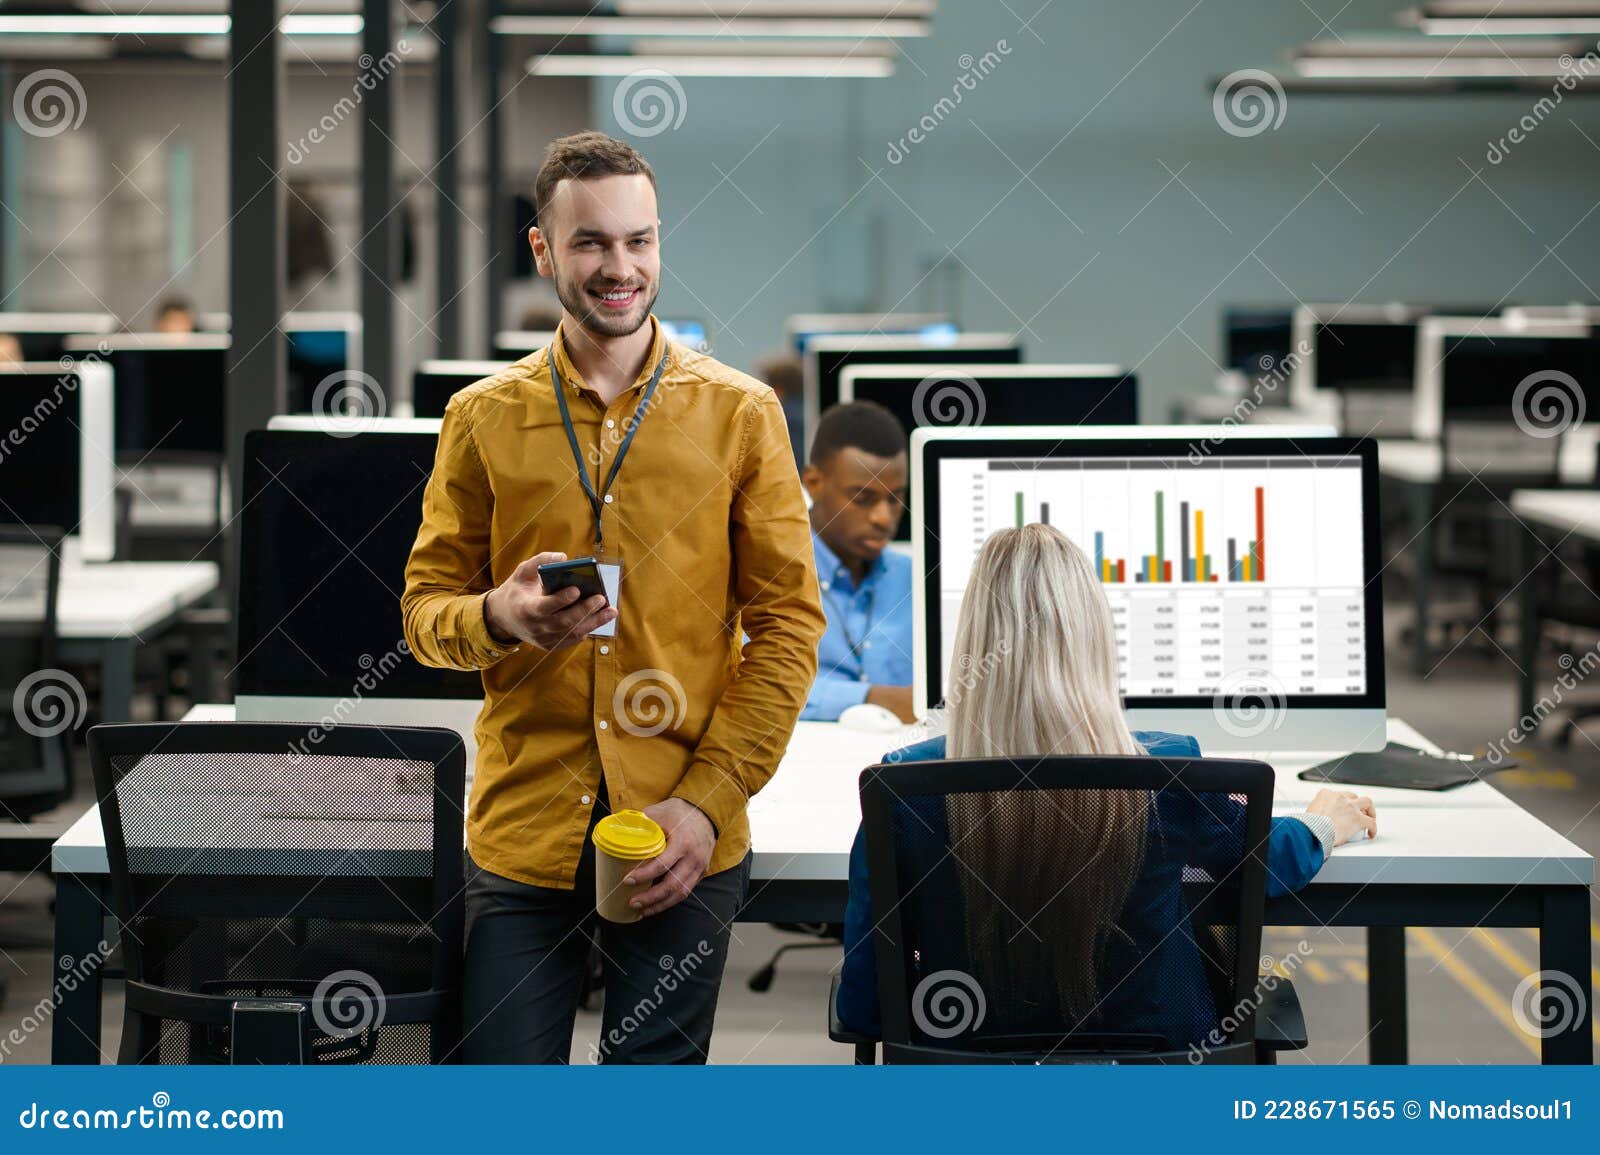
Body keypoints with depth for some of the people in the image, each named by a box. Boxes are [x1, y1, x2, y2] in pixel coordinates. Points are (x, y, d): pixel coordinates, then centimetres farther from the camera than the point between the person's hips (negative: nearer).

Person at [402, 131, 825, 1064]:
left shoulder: (739, 414, 3)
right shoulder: (484, 418, 6)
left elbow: (789, 622, 2)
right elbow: (426, 607, 10)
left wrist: (709, 797, -7)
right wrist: (499, 617, -14)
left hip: (684, 844, -1)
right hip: (521, 834, 1)